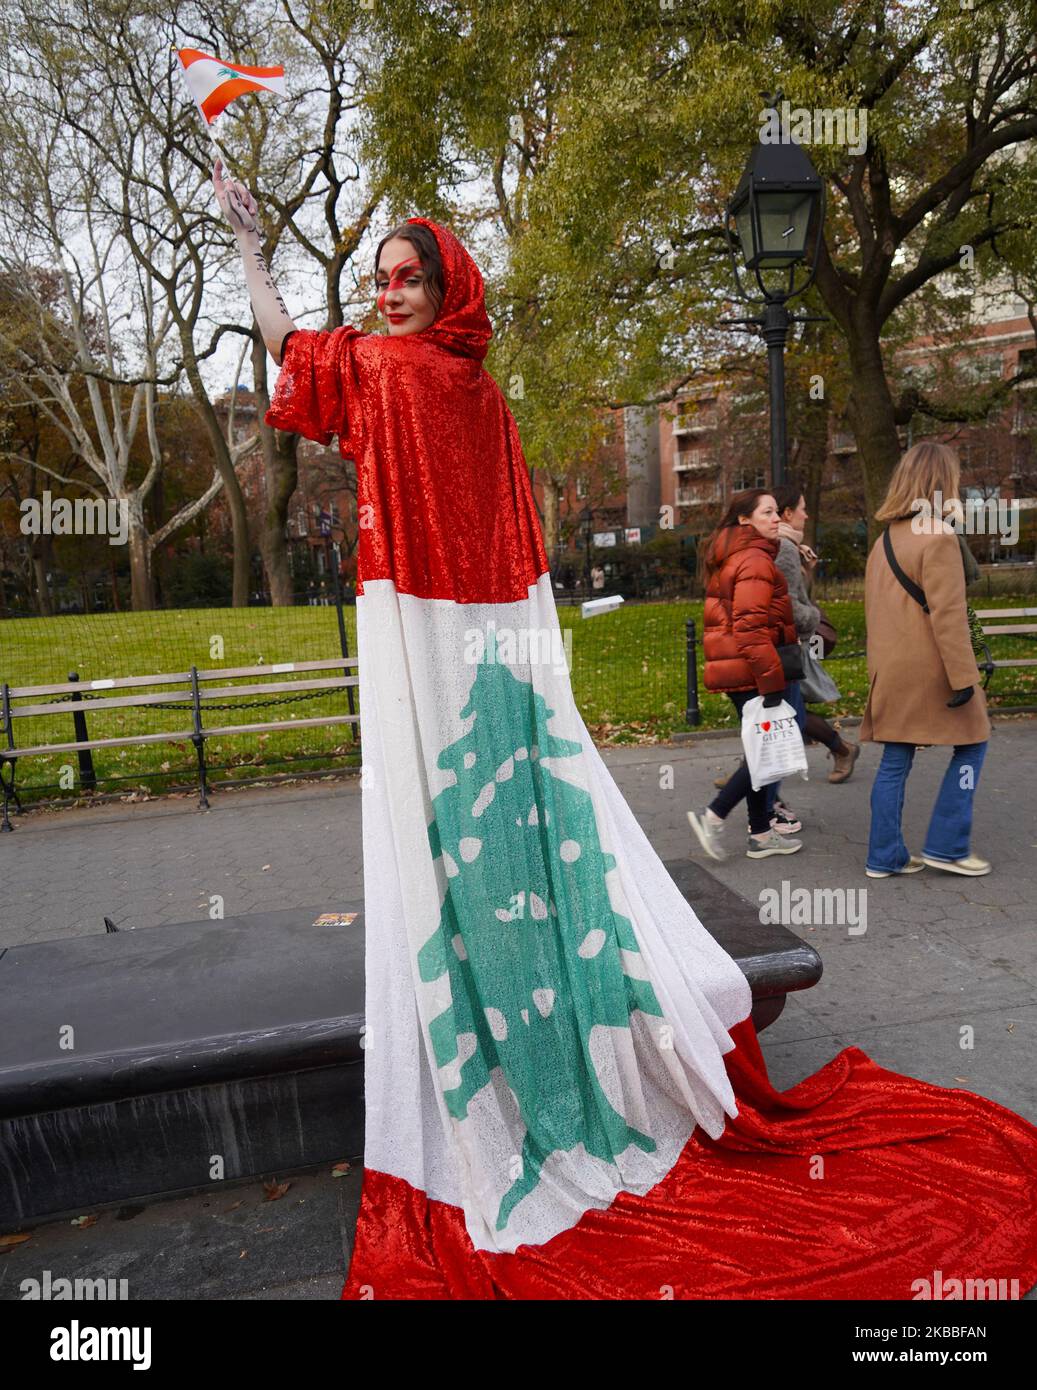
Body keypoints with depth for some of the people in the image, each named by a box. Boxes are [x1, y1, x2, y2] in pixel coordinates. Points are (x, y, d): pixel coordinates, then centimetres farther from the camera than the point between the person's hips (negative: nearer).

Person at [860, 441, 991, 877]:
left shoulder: (884, 539, 13)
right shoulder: (939, 536, -13)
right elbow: (947, 614, -18)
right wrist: (964, 676, -17)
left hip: (890, 671, 8)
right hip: (929, 670, -7)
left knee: (894, 760, 10)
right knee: (970, 745, 9)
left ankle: (884, 857, 14)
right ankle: (946, 845, 10)